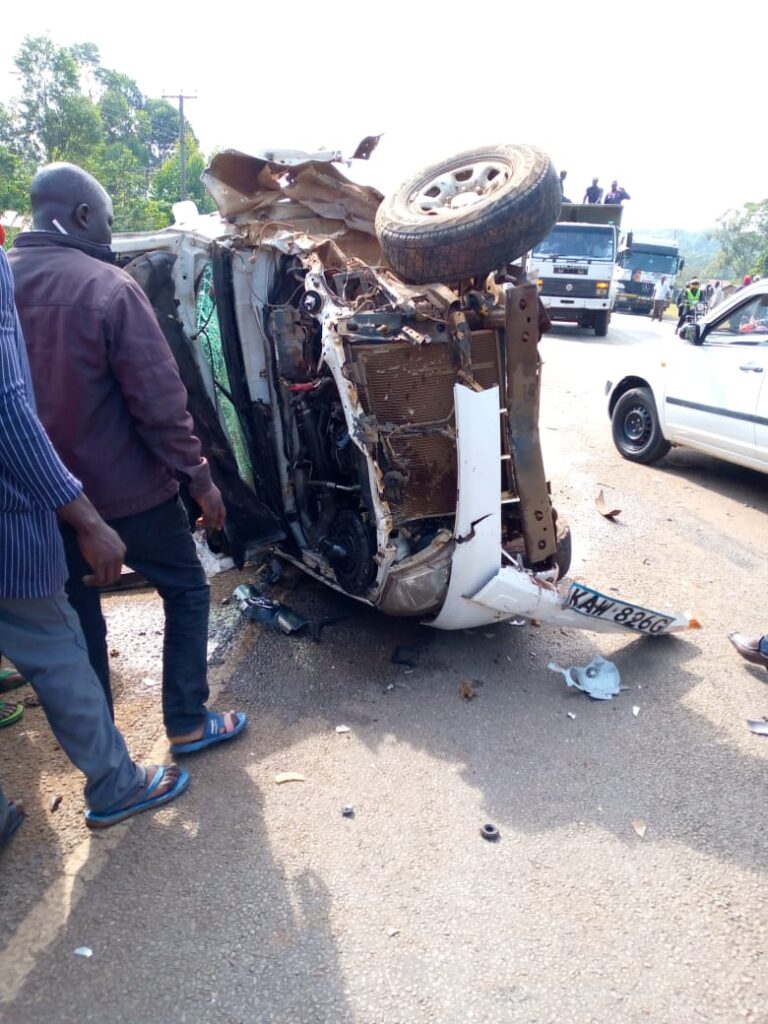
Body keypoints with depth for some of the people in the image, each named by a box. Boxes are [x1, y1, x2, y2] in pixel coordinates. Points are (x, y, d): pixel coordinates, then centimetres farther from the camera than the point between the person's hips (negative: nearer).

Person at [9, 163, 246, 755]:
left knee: (77, 612, 19)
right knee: (186, 590, 14)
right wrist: (198, 476, -9)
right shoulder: (107, 286, -16)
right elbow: (158, 399, -18)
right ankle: (187, 724, 19)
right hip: (125, 488, -6)